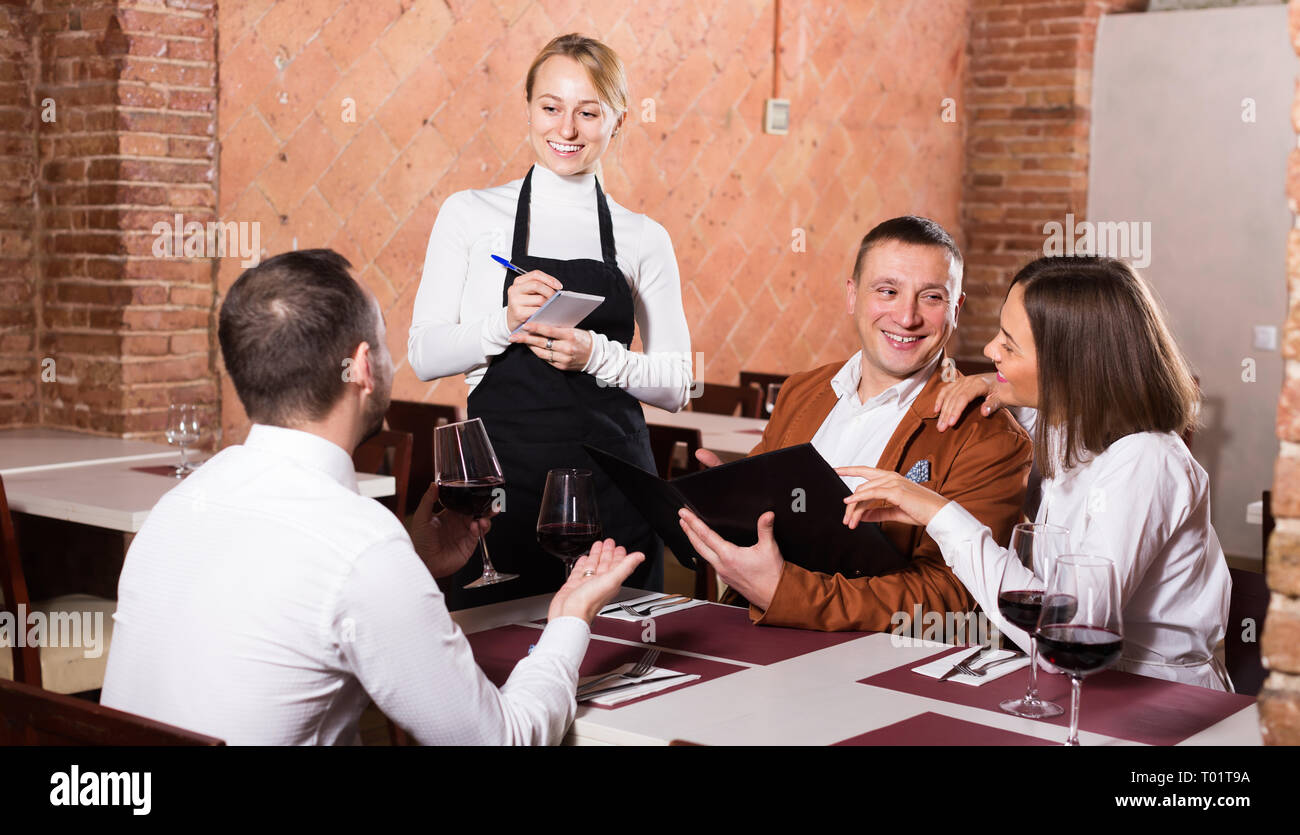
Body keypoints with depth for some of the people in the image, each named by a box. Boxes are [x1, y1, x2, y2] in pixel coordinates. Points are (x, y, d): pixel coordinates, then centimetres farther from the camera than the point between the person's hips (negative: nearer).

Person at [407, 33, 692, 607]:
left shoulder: (644, 239, 7)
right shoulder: (471, 215, 5)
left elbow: (676, 386, 6)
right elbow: (423, 355, 1)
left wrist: (596, 355, -12)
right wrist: (505, 322, -17)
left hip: (612, 488, 1)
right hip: (501, 479, -1)